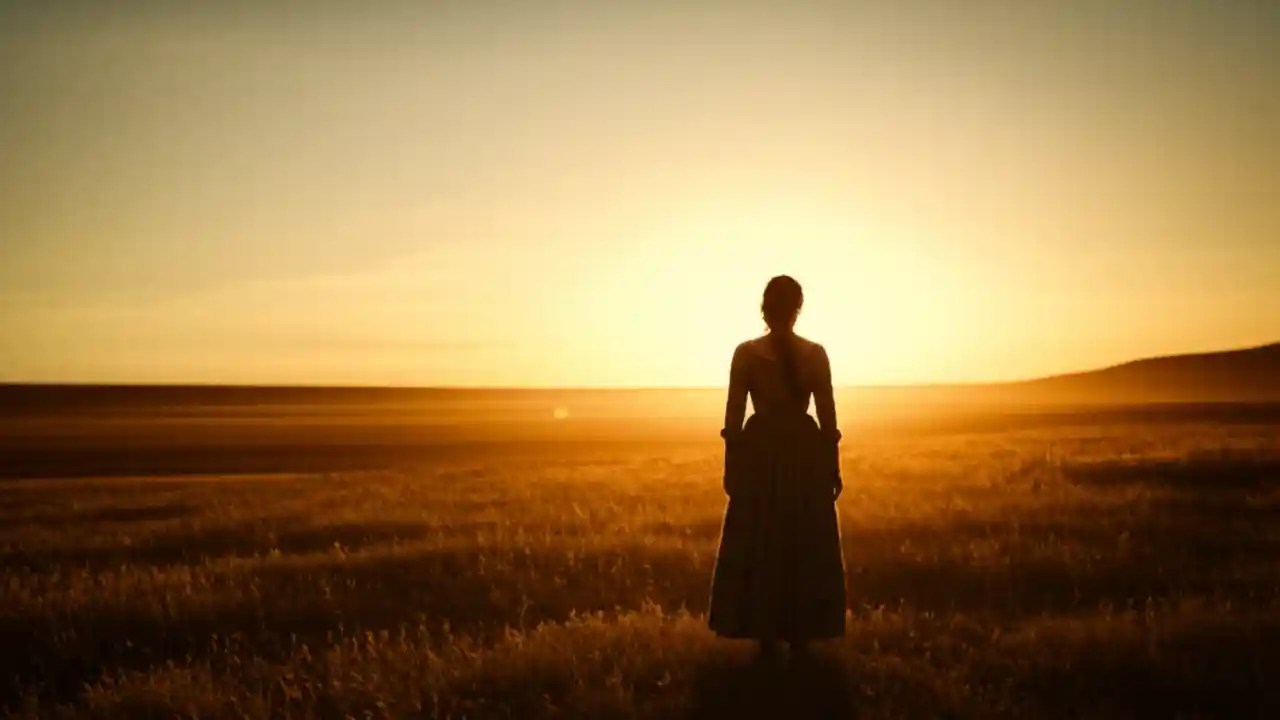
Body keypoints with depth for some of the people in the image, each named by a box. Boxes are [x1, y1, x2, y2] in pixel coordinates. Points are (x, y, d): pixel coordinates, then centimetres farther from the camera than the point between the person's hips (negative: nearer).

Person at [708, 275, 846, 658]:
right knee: (807, 548, 9)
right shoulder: (815, 353, -2)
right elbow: (827, 415, 0)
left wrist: (730, 467, 3)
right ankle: (801, 636, 13)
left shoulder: (746, 353, -5)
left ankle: (767, 637, 7)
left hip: (760, 453, -1)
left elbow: (733, 416, -4)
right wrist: (833, 467, 8)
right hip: (806, 452, 1)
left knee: (759, 547, 6)